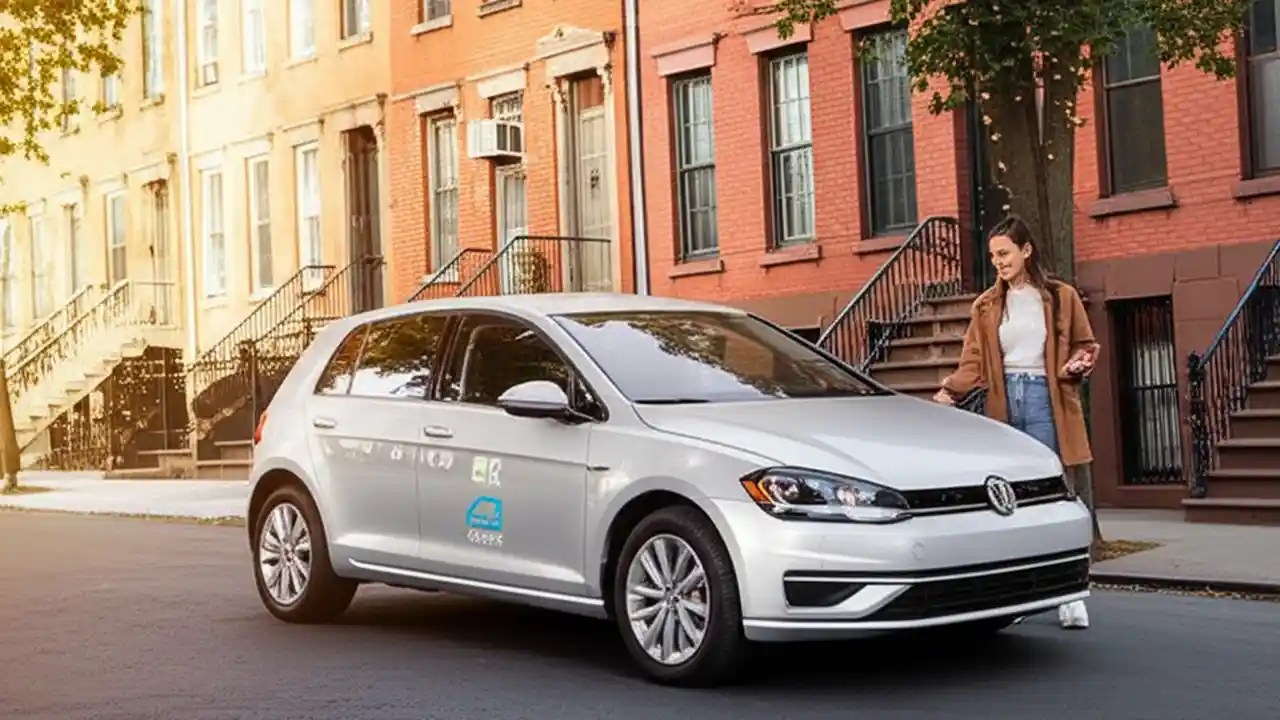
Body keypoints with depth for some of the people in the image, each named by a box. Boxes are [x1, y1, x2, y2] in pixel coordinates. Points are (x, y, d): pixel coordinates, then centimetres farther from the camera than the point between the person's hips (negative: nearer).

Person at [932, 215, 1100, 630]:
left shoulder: (1060, 297, 6)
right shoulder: (986, 306, 12)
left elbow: (1085, 346, 11)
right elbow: (973, 363, 6)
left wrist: (1078, 365, -11)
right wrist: (950, 392, -11)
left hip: (1047, 400, -2)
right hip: (1004, 403, 2)